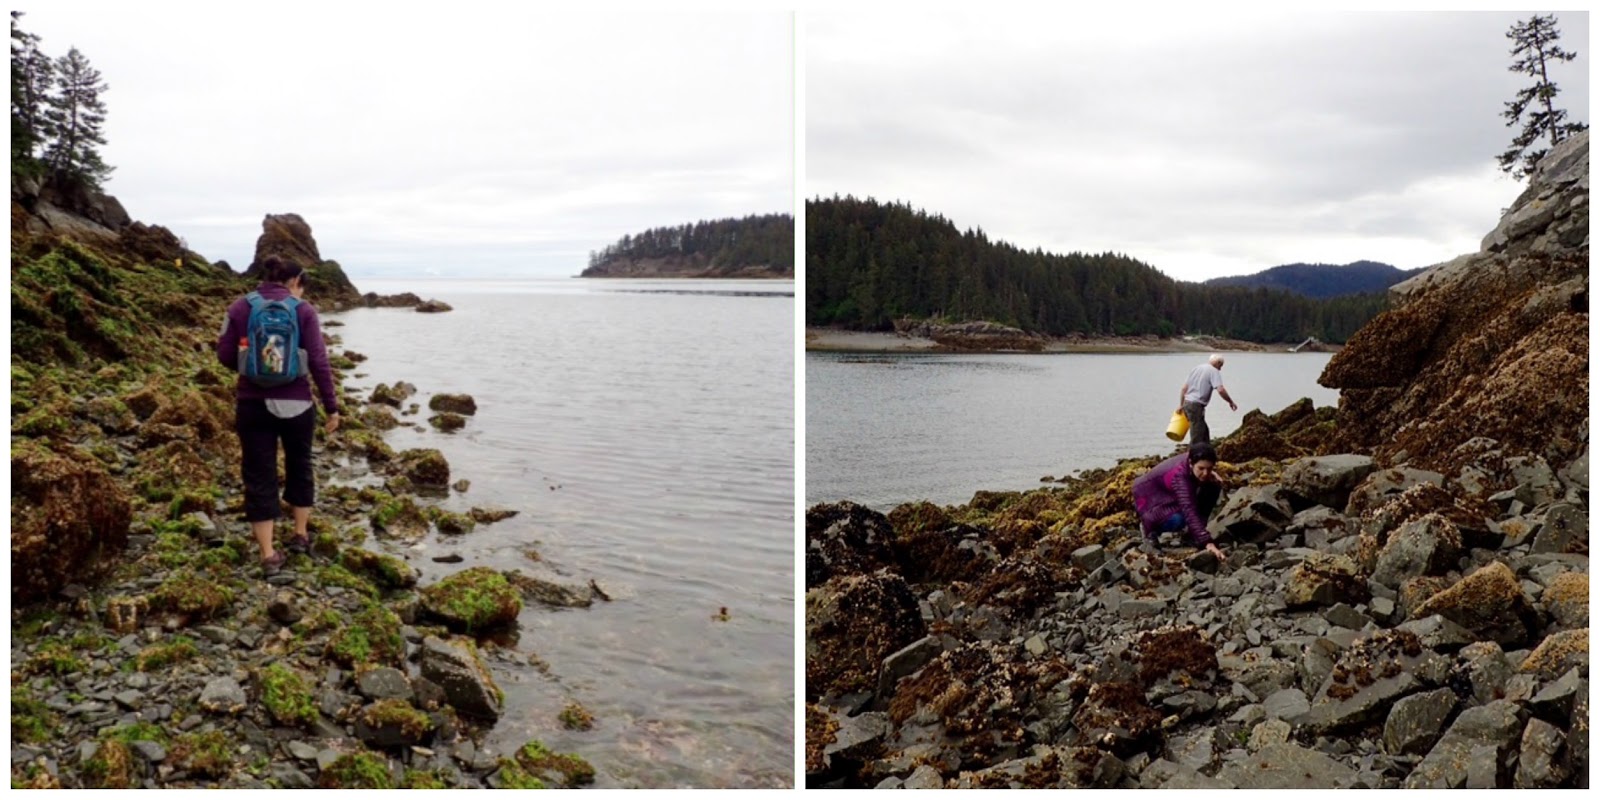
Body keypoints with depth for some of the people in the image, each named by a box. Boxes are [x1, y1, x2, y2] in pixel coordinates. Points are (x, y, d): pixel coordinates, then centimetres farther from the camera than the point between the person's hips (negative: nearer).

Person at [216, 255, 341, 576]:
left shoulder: (240, 308, 0)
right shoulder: (303, 311, -5)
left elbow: (225, 355, 1)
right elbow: (319, 362, -9)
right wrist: (331, 406, -2)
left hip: (252, 403, 1)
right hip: (295, 403, -1)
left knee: (259, 476, 6)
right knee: (299, 466, 21)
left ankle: (269, 555, 5)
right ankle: (300, 534, 31)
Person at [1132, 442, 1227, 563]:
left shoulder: (1193, 459, -19)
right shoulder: (1180, 475, -40)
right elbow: (1189, 511, -49)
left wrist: (1212, 475, -16)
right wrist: (1207, 543, -59)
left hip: (1170, 494, 8)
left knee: (1213, 487, -10)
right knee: (1177, 519, -37)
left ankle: (1190, 530, 3)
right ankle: (1150, 526, -3)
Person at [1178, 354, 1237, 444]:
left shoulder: (1195, 369, 18)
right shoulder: (1214, 371, -5)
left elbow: (1184, 388, 16)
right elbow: (1220, 390, -17)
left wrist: (1181, 404, 20)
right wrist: (1231, 402, -3)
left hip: (1187, 404, 8)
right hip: (1196, 406, -8)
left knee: (1204, 431, 20)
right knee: (1197, 437, -5)